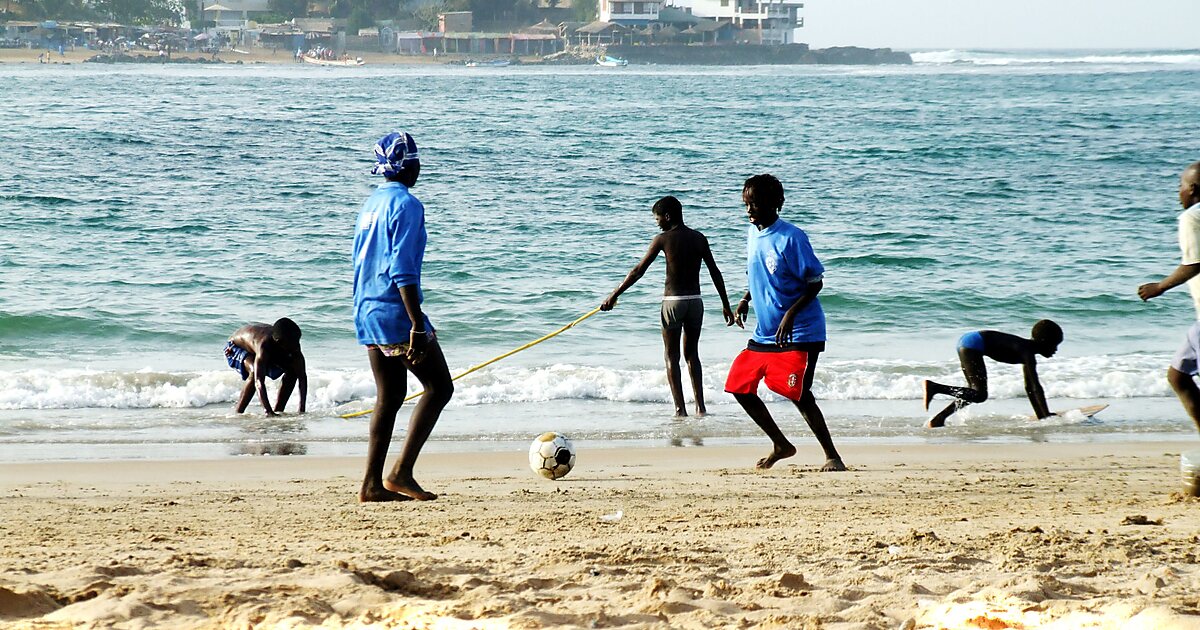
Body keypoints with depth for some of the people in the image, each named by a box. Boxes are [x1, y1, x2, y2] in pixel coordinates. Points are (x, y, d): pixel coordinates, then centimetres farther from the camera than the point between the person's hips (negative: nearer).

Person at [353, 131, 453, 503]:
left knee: (389, 396, 11)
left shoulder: (371, 203, 15)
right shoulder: (406, 204, -13)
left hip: (368, 314, 9)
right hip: (396, 314, -9)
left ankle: (373, 483, 6)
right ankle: (401, 472, -9)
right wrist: (417, 325, -21)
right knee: (439, 387, -1)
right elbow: (403, 271, -19)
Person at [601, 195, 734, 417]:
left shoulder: (664, 239, -6)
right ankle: (700, 406, 10)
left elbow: (638, 271, -6)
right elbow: (715, 273, 8)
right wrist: (726, 305, 15)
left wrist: (614, 295, -1)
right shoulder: (699, 238, 7)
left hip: (673, 301, -4)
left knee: (672, 357, 4)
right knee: (692, 354, 17)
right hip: (695, 300, 4)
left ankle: (680, 408, -3)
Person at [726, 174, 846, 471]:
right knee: (739, 387, 6)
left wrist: (790, 314, -25)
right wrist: (745, 300, 9)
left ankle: (832, 456, -2)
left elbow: (815, 282, -15)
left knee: (798, 394, -14)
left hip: (799, 333, -8)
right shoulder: (753, 234, 7)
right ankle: (781, 445, 21)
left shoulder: (791, 238, -16)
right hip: (764, 333, 8)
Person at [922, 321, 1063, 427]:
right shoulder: (1027, 352, -12)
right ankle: (934, 387, -18)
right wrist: (1047, 416, -17)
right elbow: (1036, 387, -18)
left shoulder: (1027, 351, 16)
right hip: (972, 344, -11)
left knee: (975, 393, 15)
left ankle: (937, 419, 10)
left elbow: (1029, 387, 23)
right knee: (980, 395, -14)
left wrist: (1040, 417, 23)